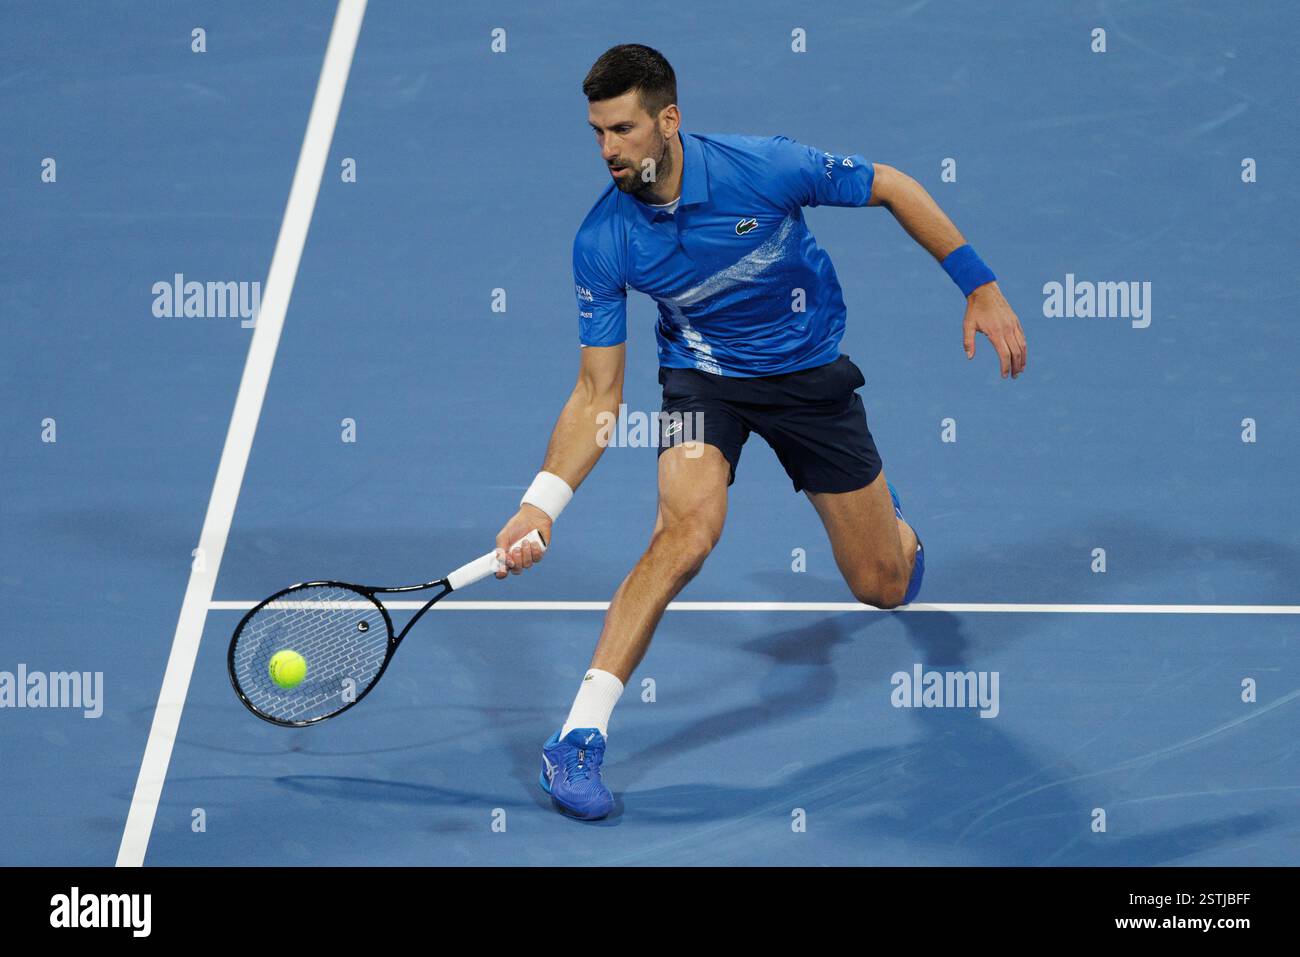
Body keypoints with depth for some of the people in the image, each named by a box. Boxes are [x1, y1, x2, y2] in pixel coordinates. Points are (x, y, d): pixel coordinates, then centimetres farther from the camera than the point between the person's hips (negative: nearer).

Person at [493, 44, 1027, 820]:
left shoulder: (764, 168, -27)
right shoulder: (603, 243, -20)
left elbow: (893, 187, -11)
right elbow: (599, 395, -15)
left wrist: (981, 287, -11)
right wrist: (543, 502, -28)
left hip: (811, 369, 1)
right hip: (704, 372, -1)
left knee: (884, 587, 7)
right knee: (687, 531, -32)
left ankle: (889, 523, 49)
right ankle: (580, 739, -31)